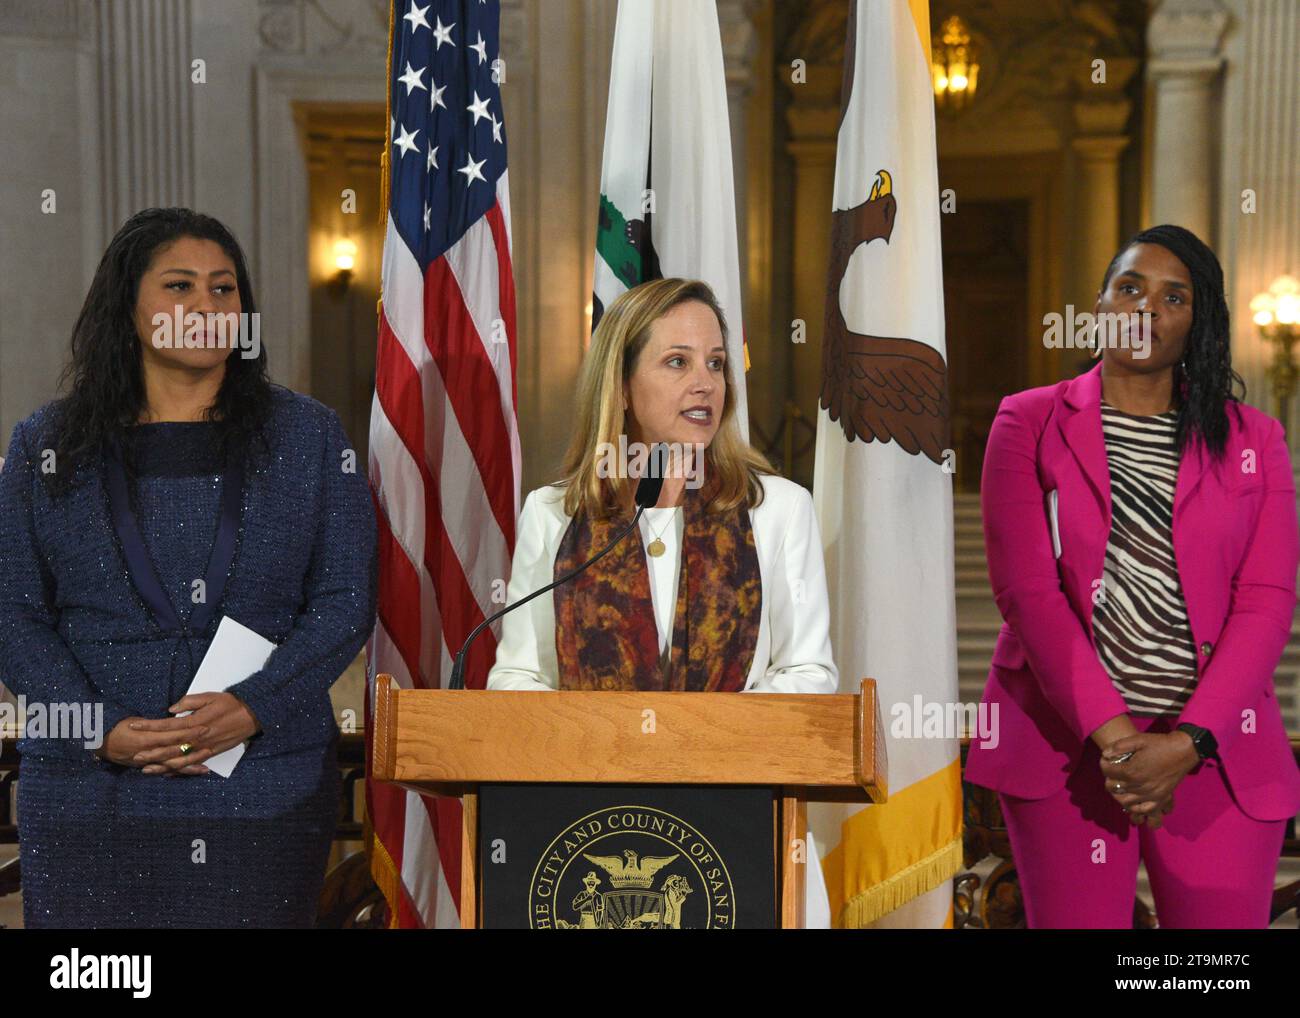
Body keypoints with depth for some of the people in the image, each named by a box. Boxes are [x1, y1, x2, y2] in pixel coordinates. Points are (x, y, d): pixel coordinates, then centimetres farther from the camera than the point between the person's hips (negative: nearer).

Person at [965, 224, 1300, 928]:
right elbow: (1025, 587, -5)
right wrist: (1112, 732, -14)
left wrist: (1188, 742, -13)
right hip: (1064, 741, -1)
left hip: (1212, 752, 2)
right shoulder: (1029, 422, 5)